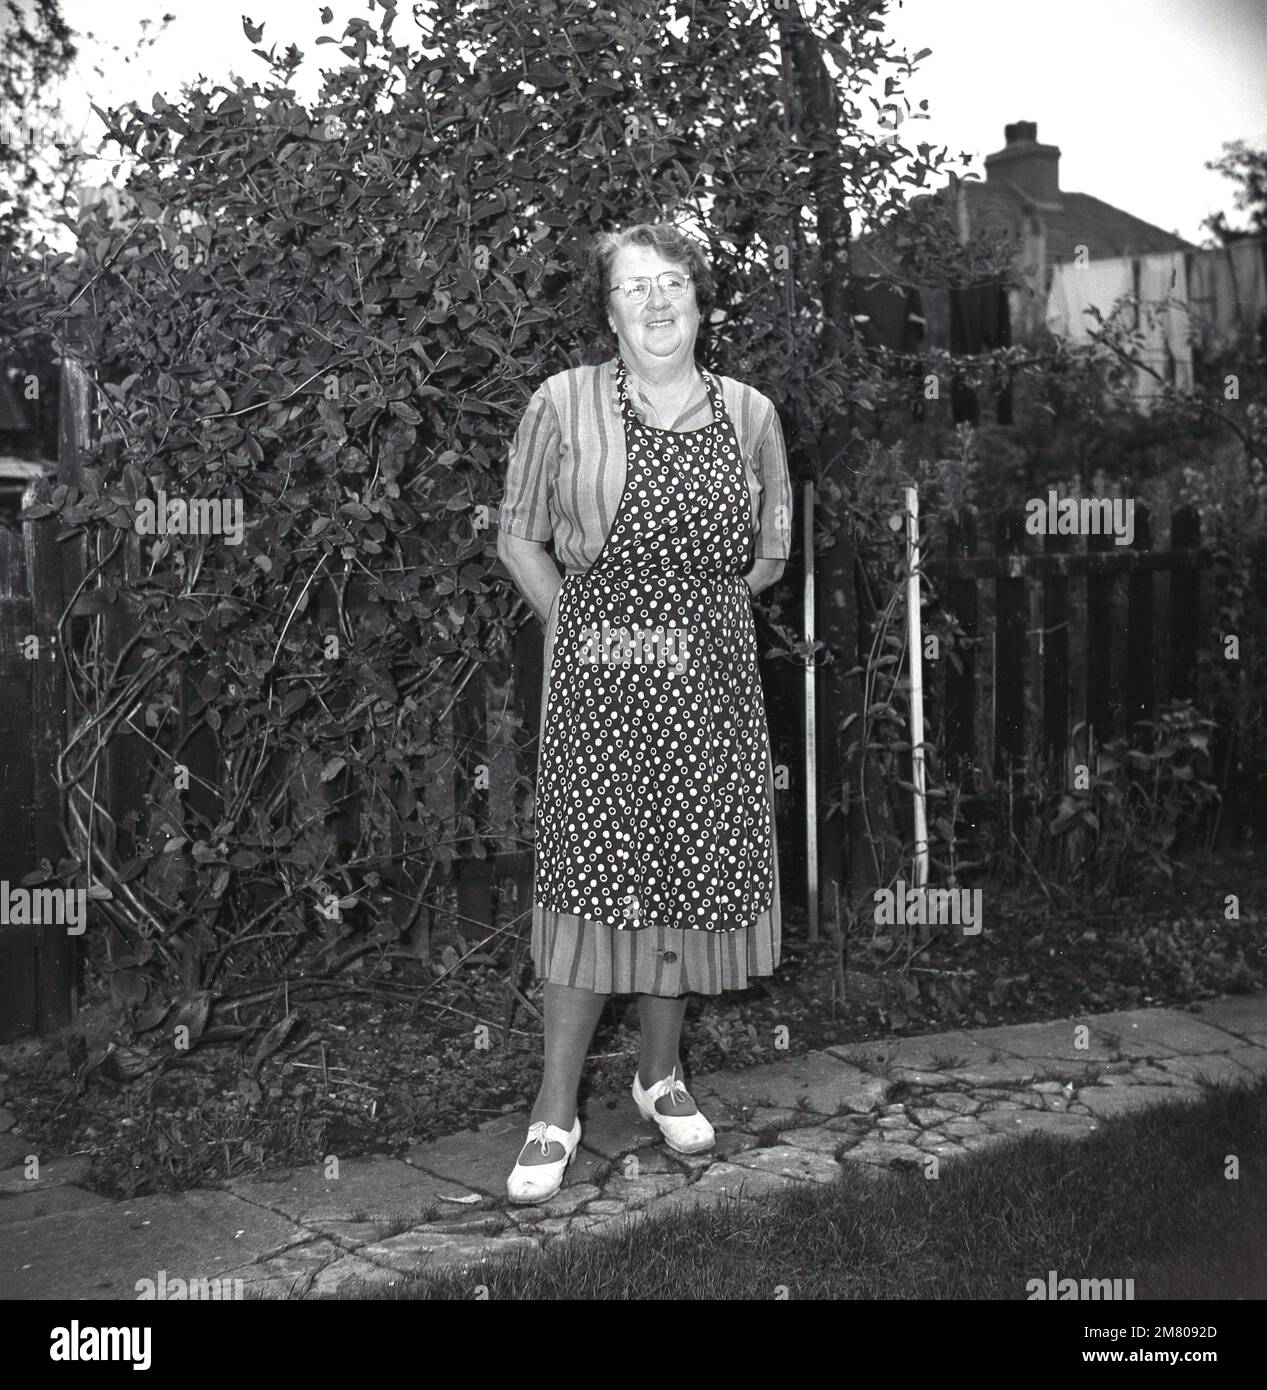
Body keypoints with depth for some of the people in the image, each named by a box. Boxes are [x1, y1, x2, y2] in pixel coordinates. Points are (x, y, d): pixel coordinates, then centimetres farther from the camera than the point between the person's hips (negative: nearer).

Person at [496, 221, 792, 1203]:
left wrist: (694, 608, 9)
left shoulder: (750, 415, 6)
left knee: (693, 873, 8)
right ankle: (557, 1111, 11)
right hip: (599, 676, -3)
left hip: (713, 677, 3)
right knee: (592, 878, -1)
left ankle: (662, 1073, 29)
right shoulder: (565, 405, -1)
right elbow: (519, 538, 5)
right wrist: (582, 624, 3)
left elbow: (770, 553, 16)